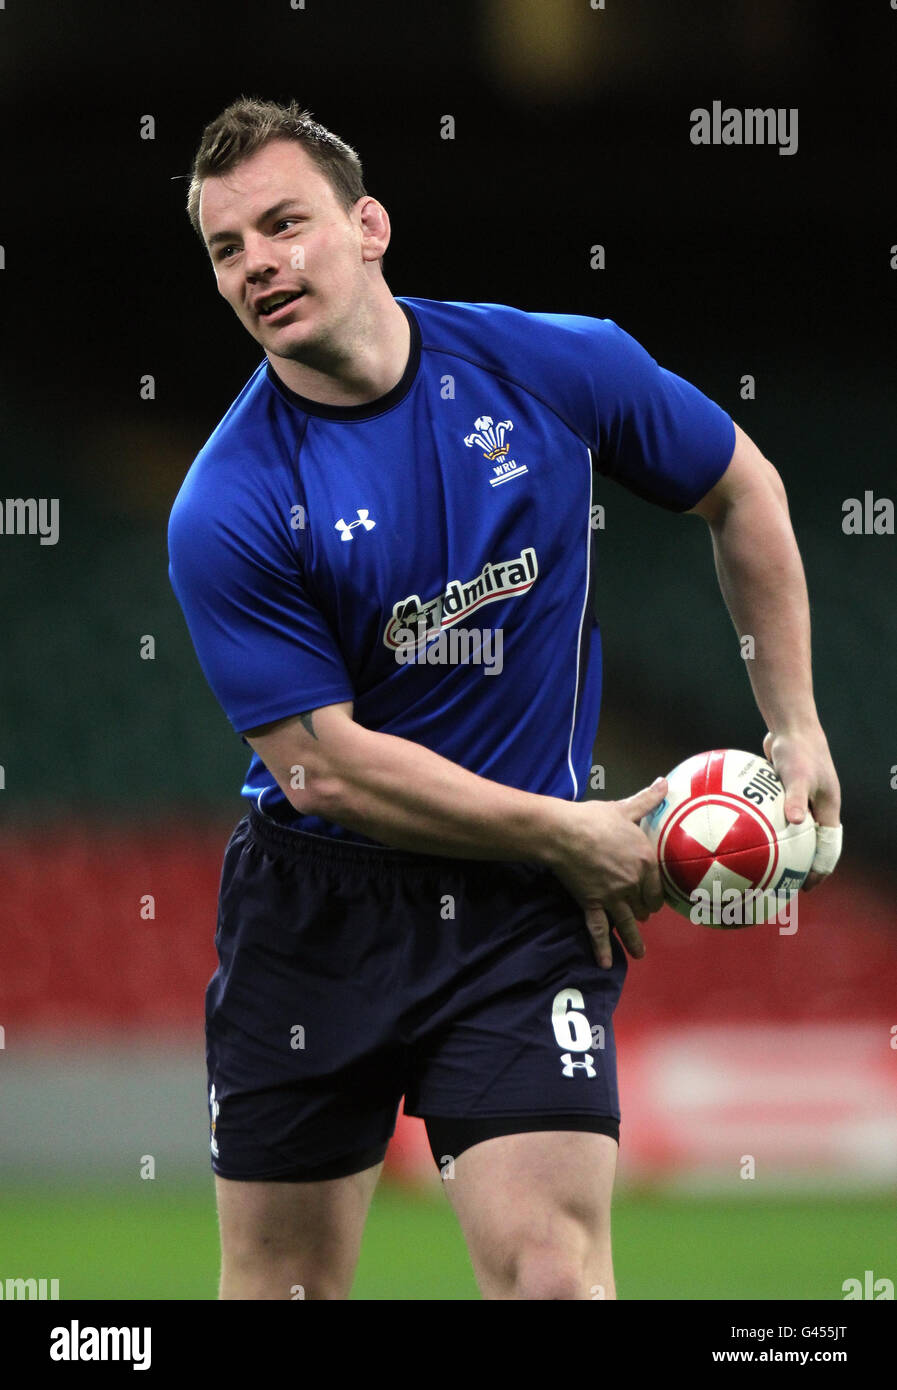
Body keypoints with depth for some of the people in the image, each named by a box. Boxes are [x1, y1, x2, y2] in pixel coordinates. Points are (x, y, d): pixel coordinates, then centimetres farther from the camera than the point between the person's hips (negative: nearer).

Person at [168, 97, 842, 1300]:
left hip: (524, 912, 1)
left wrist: (794, 729, 12)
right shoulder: (227, 511, -13)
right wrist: (568, 836, -11)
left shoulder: (558, 368, -5)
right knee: (281, 1280, 5)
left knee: (552, 1267, -15)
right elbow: (326, 766, -13)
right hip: (317, 908, 0)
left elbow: (743, 492, 13)